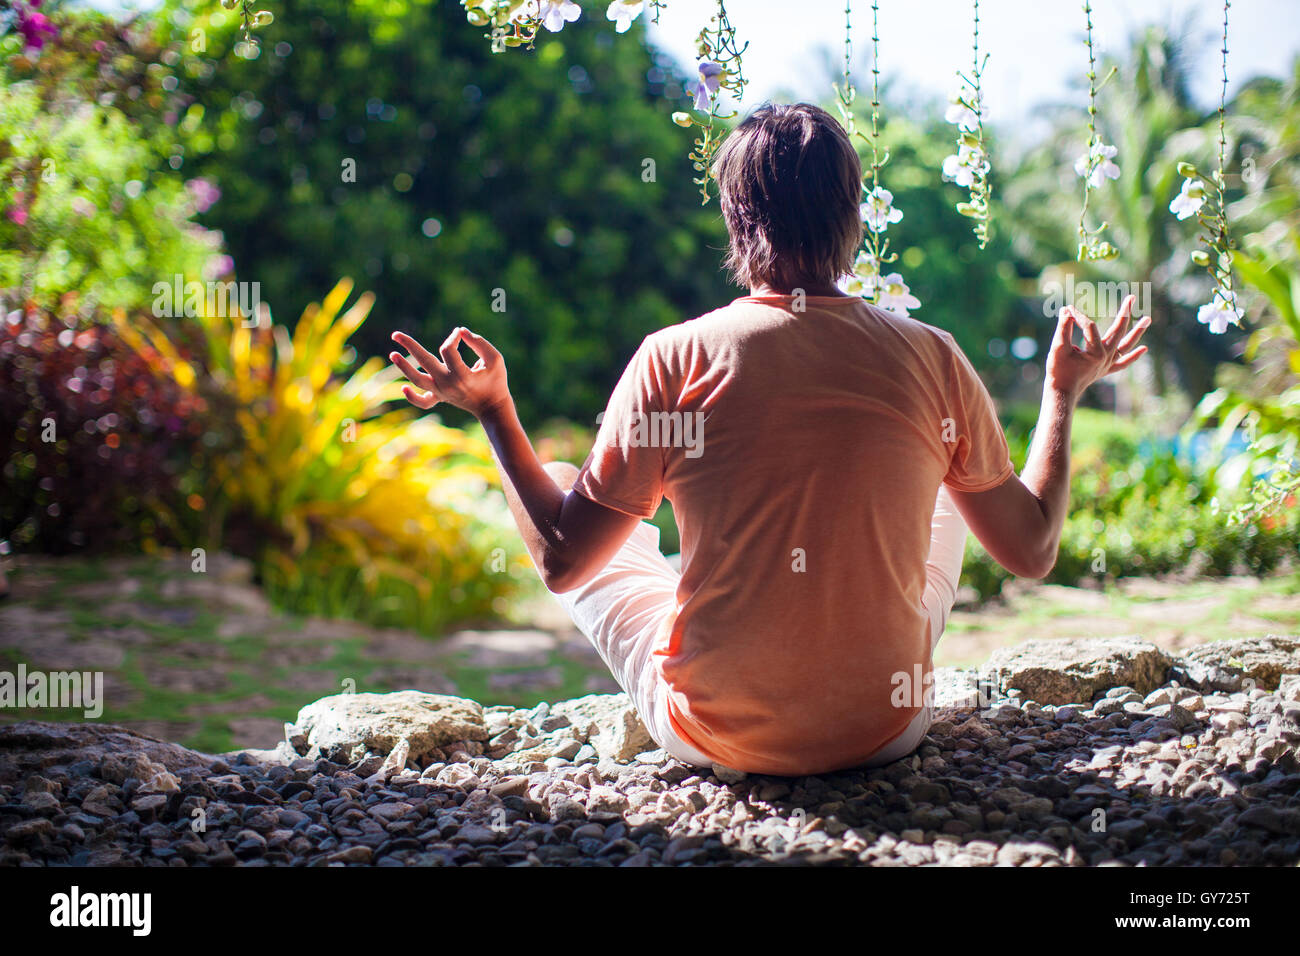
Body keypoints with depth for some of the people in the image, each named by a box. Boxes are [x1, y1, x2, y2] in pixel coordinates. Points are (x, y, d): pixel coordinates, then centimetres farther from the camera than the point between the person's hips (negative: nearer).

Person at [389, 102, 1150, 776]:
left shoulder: (674, 361, -15)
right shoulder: (932, 360, -9)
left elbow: (562, 562, -5)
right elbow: (1032, 551, 3)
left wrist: (492, 410, 7)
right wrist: (1065, 392, 17)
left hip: (714, 736, -2)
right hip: (888, 730, 2)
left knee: (558, 489, 20)